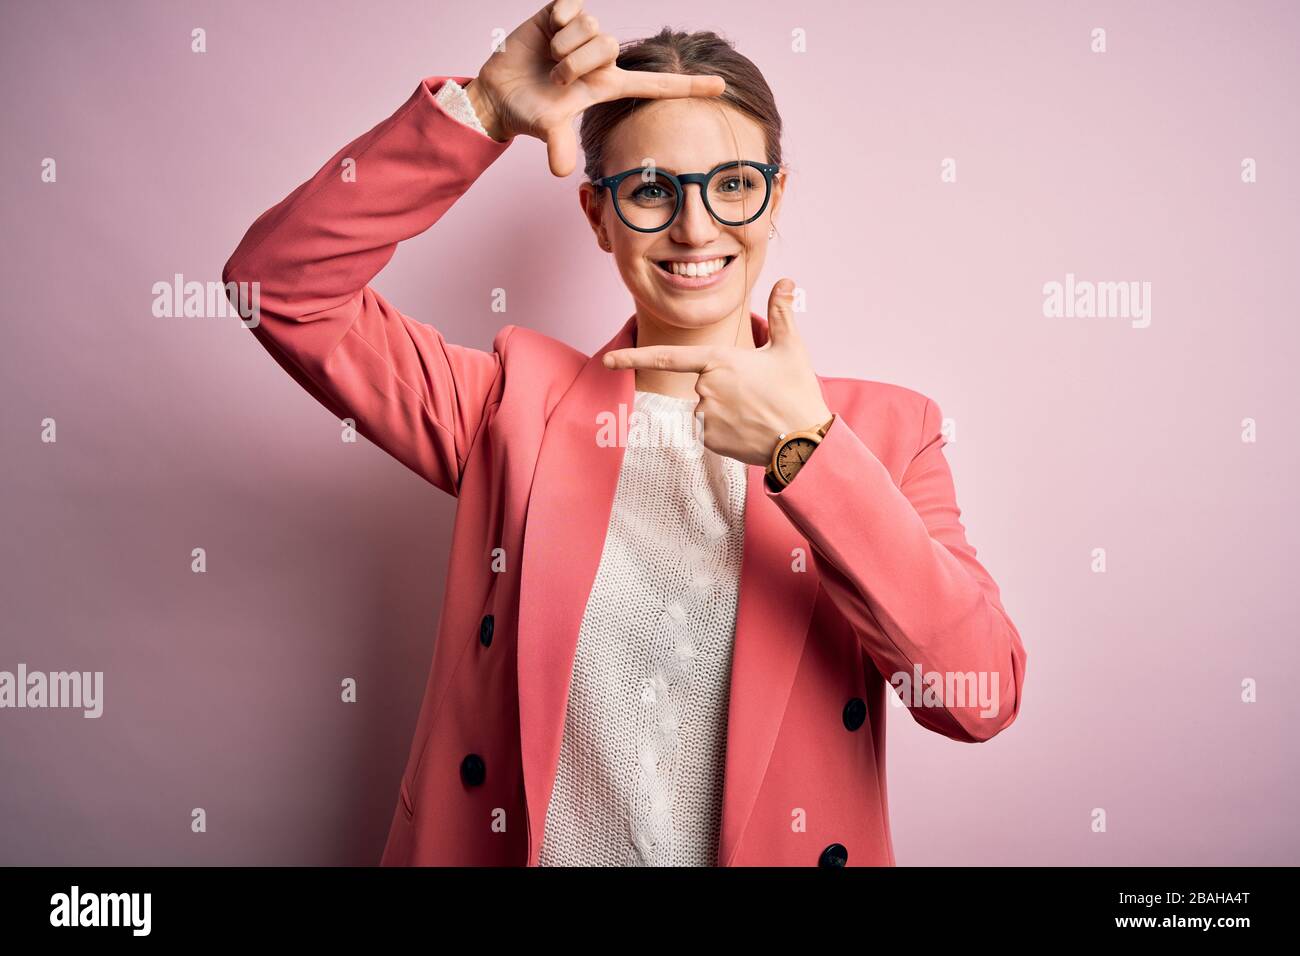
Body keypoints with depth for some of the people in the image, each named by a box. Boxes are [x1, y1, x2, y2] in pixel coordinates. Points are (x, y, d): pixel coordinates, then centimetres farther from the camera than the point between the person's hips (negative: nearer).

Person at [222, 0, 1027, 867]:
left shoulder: (885, 431, -4)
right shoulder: (521, 403, -4)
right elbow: (281, 283, -10)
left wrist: (803, 448, -22)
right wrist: (479, 112, -18)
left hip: (778, 845, 0)